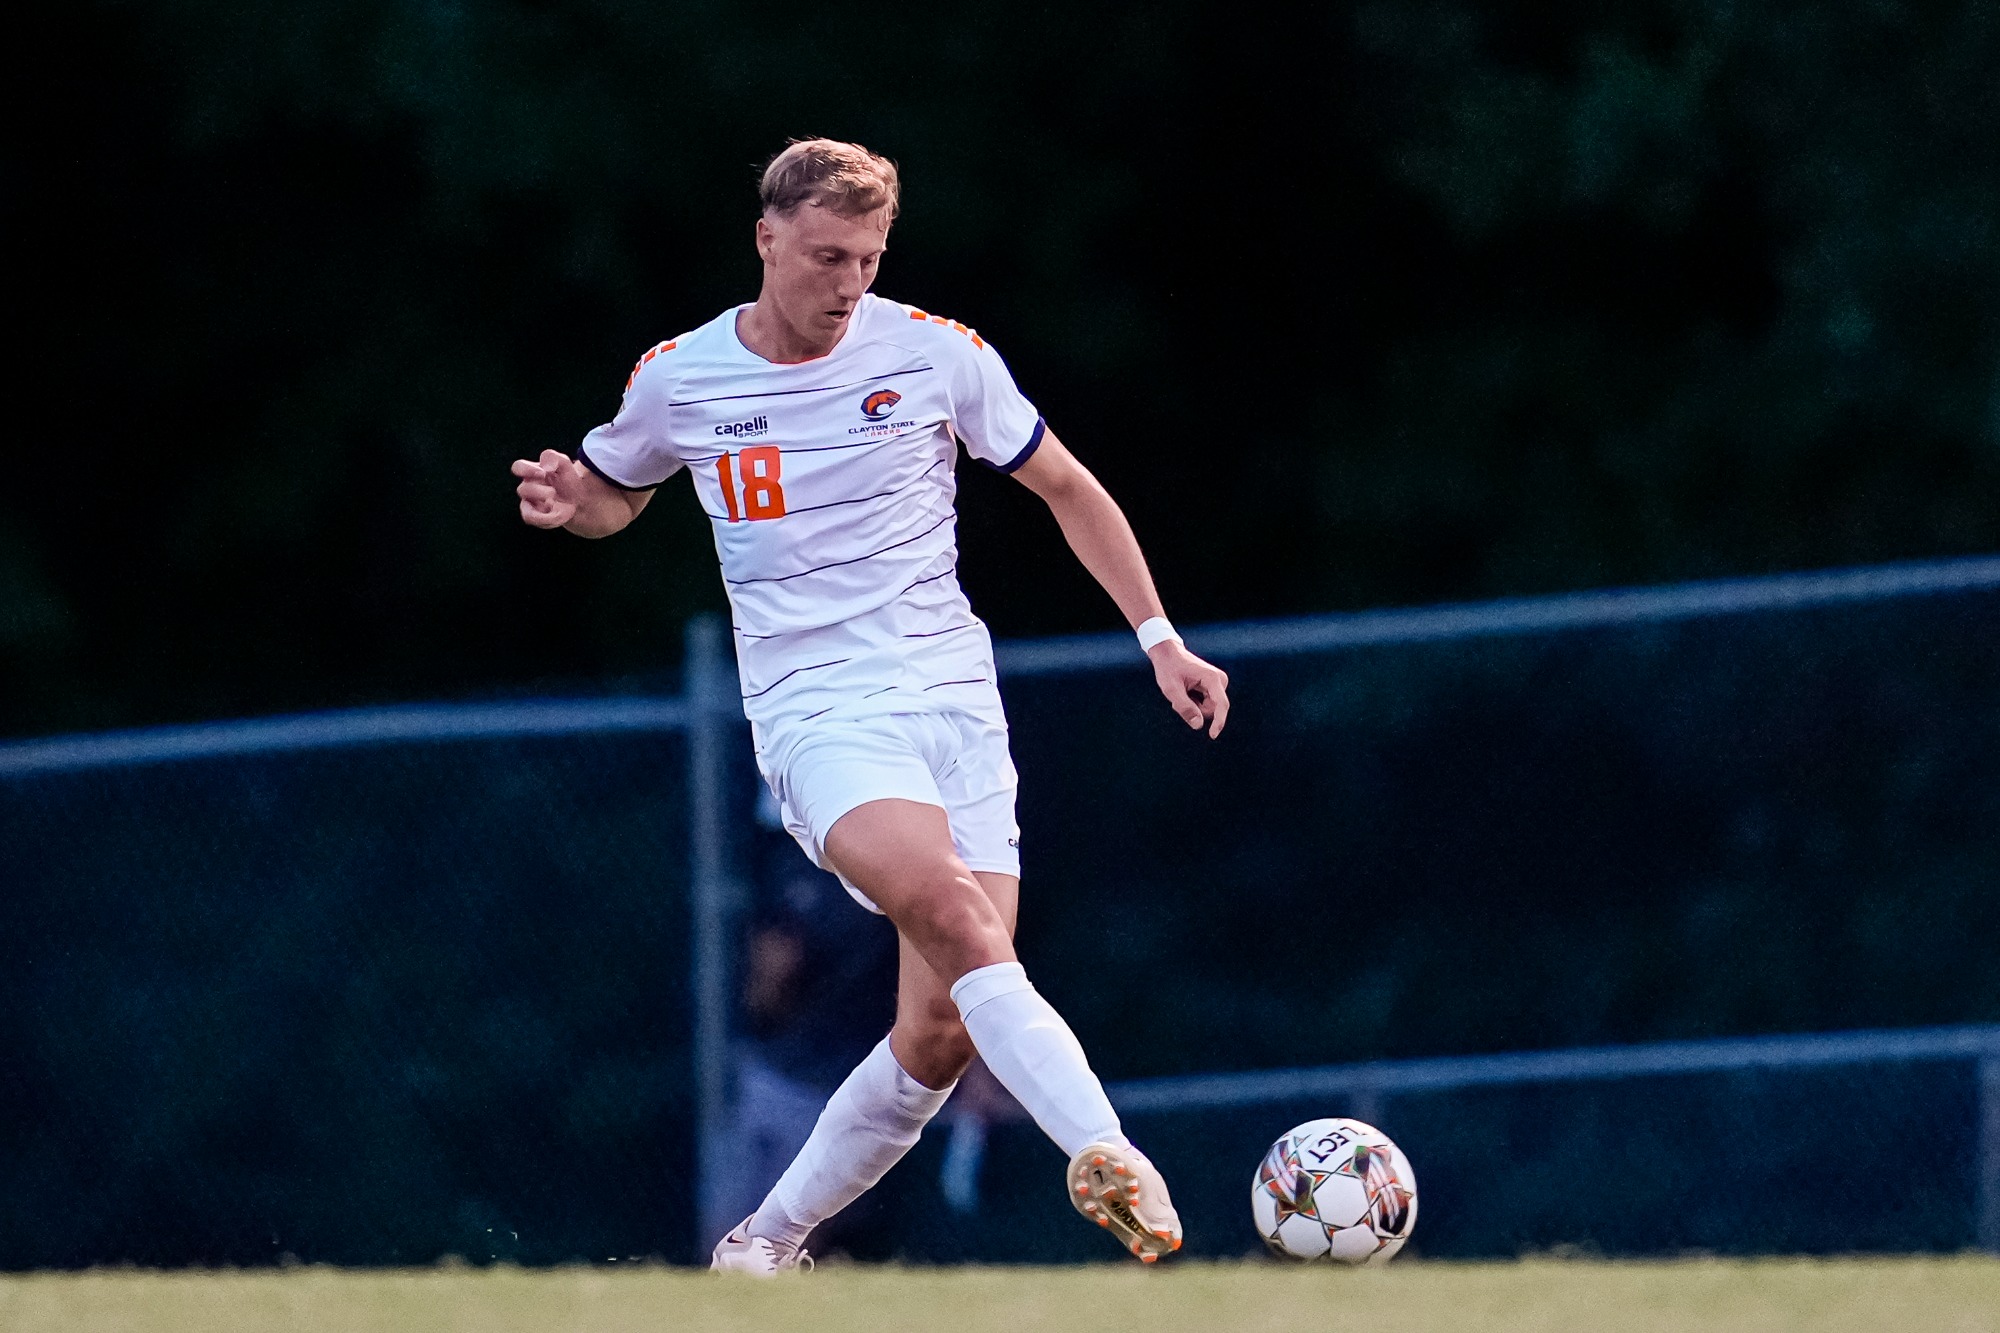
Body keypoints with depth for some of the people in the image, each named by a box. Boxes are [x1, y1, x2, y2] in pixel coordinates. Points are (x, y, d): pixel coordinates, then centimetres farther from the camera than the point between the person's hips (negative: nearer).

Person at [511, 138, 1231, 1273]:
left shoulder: (937, 355, 2)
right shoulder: (677, 380, 4)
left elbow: (1067, 488, 13)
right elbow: (617, 498, 24)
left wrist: (1159, 637, 8)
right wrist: (570, 498, 0)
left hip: (953, 698, 2)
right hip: (815, 708, -2)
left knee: (942, 1034, -7)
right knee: (951, 907, -32)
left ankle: (772, 1237, 13)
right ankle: (1106, 1156, -43)